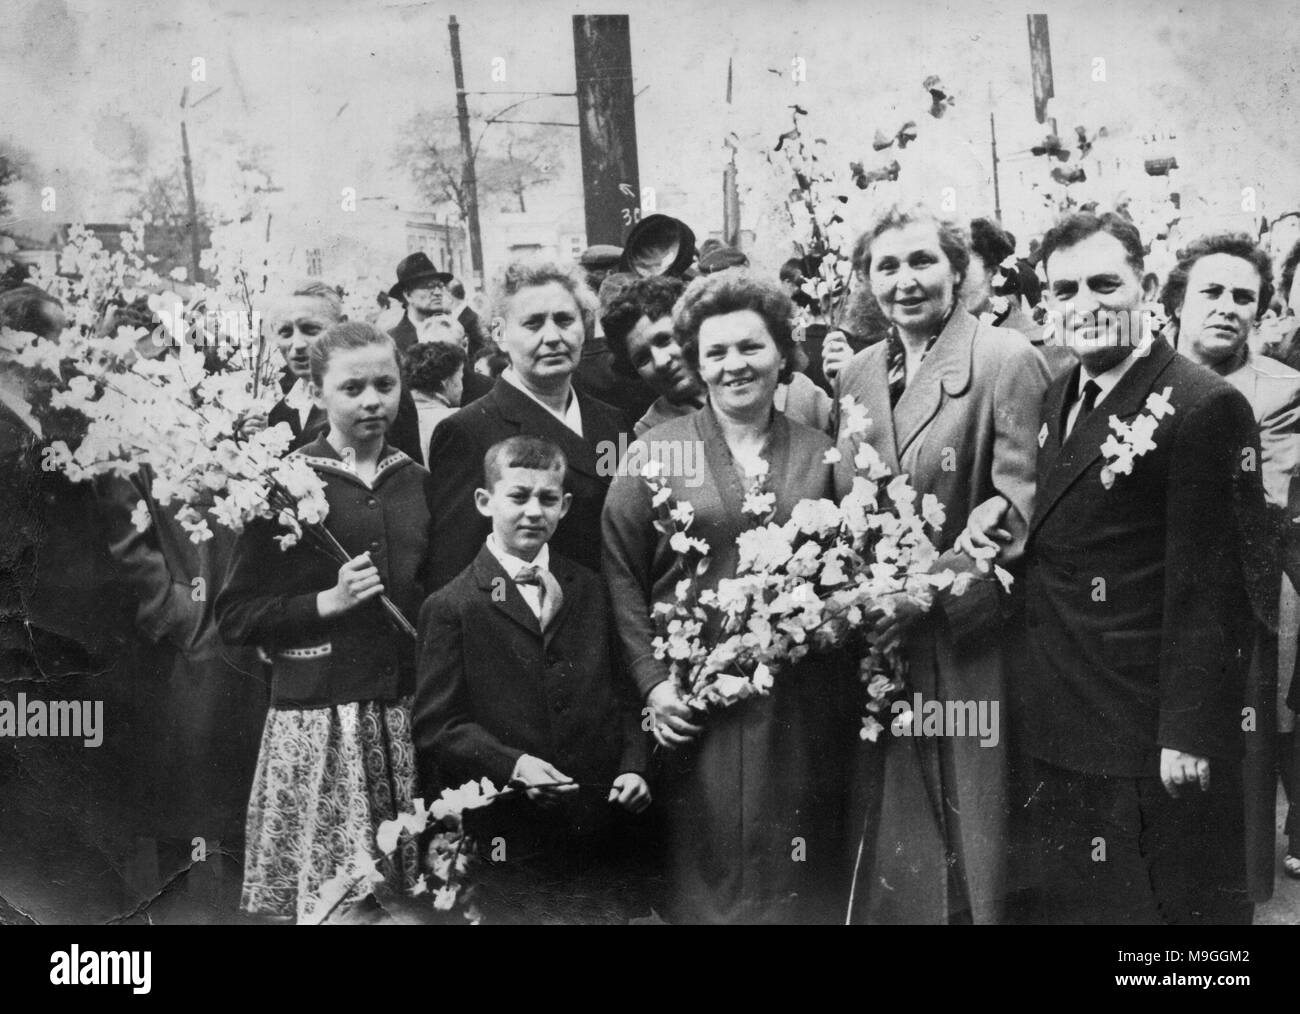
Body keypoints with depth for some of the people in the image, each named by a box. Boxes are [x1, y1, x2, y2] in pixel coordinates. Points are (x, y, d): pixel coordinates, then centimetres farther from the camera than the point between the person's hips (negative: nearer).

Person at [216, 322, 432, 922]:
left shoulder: (415, 482, 10)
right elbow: (234, 617, -4)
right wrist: (327, 601, -15)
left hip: (405, 714, 4)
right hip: (318, 718, -4)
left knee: (407, 897, 8)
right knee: (329, 900, -2)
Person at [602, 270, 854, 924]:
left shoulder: (819, 455, 8)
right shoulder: (655, 453, 2)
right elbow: (623, 576, 0)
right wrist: (652, 680, -7)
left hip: (801, 697, 2)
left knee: (801, 868, 9)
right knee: (706, 864, 2)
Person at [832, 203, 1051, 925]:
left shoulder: (1007, 361, -8)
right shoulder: (857, 375, 12)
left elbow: (1016, 507, -15)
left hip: (971, 643, -5)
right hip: (880, 645, 6)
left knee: (970, 832, 3)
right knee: (891, 843, 11)